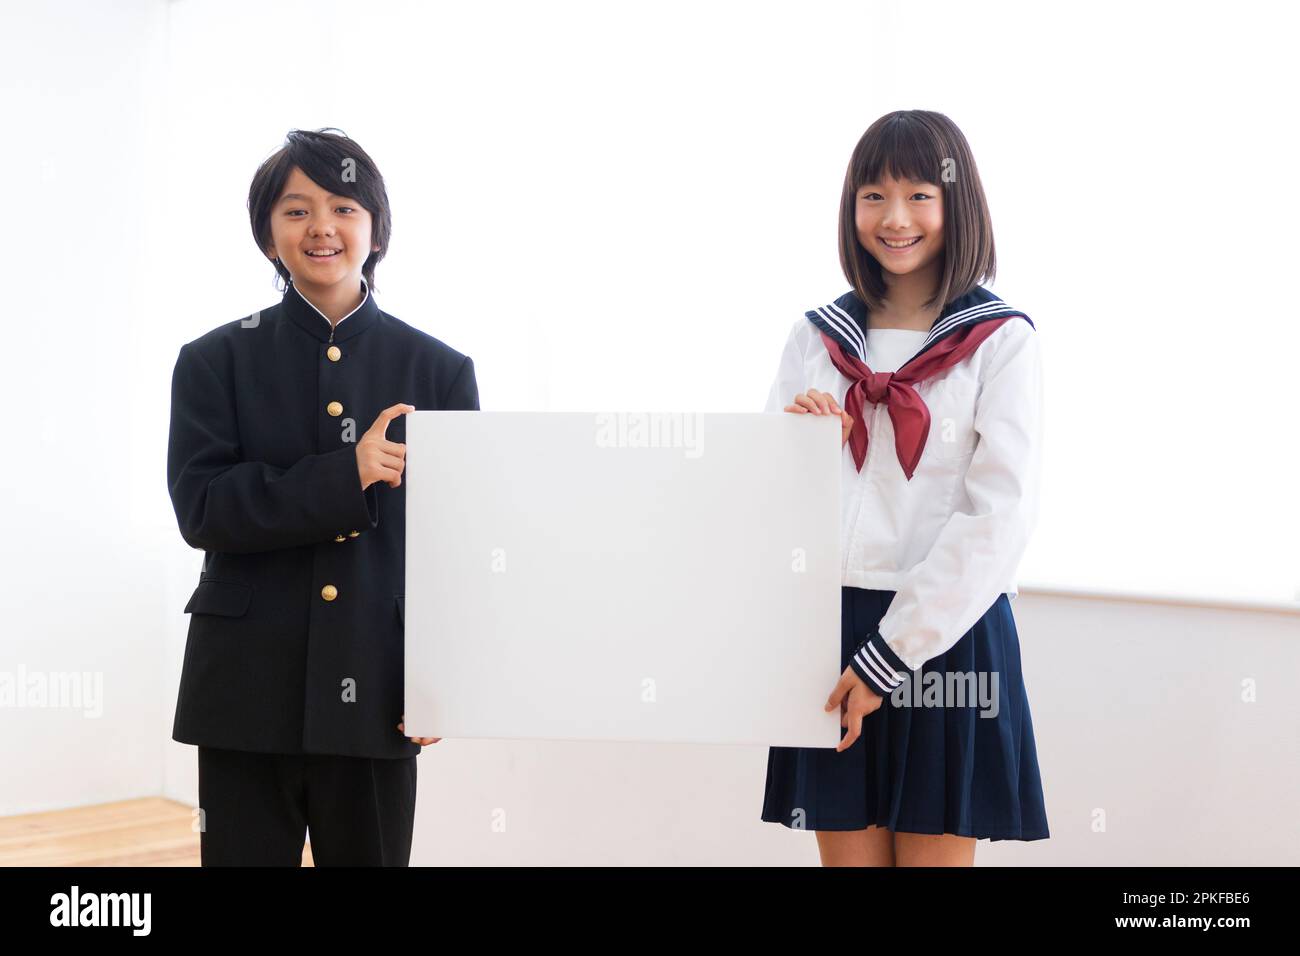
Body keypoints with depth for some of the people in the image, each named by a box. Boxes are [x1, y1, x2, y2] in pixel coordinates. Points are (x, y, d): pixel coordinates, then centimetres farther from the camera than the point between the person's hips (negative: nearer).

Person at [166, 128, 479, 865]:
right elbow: (200, 508, -9)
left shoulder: (440, 370, 4)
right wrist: (344, 476, -19)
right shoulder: (216, 361, 3)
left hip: (377, 695, 0)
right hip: (249, 694, 0)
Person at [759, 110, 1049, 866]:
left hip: (949, 637, -3)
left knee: (934, 851, 4)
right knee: (849, 854, 8)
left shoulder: (1001, 342, -3)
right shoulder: (816, 338, 9)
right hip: (830, 630, 3)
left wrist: (891, 656, -14)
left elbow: (1000, 518, -11)